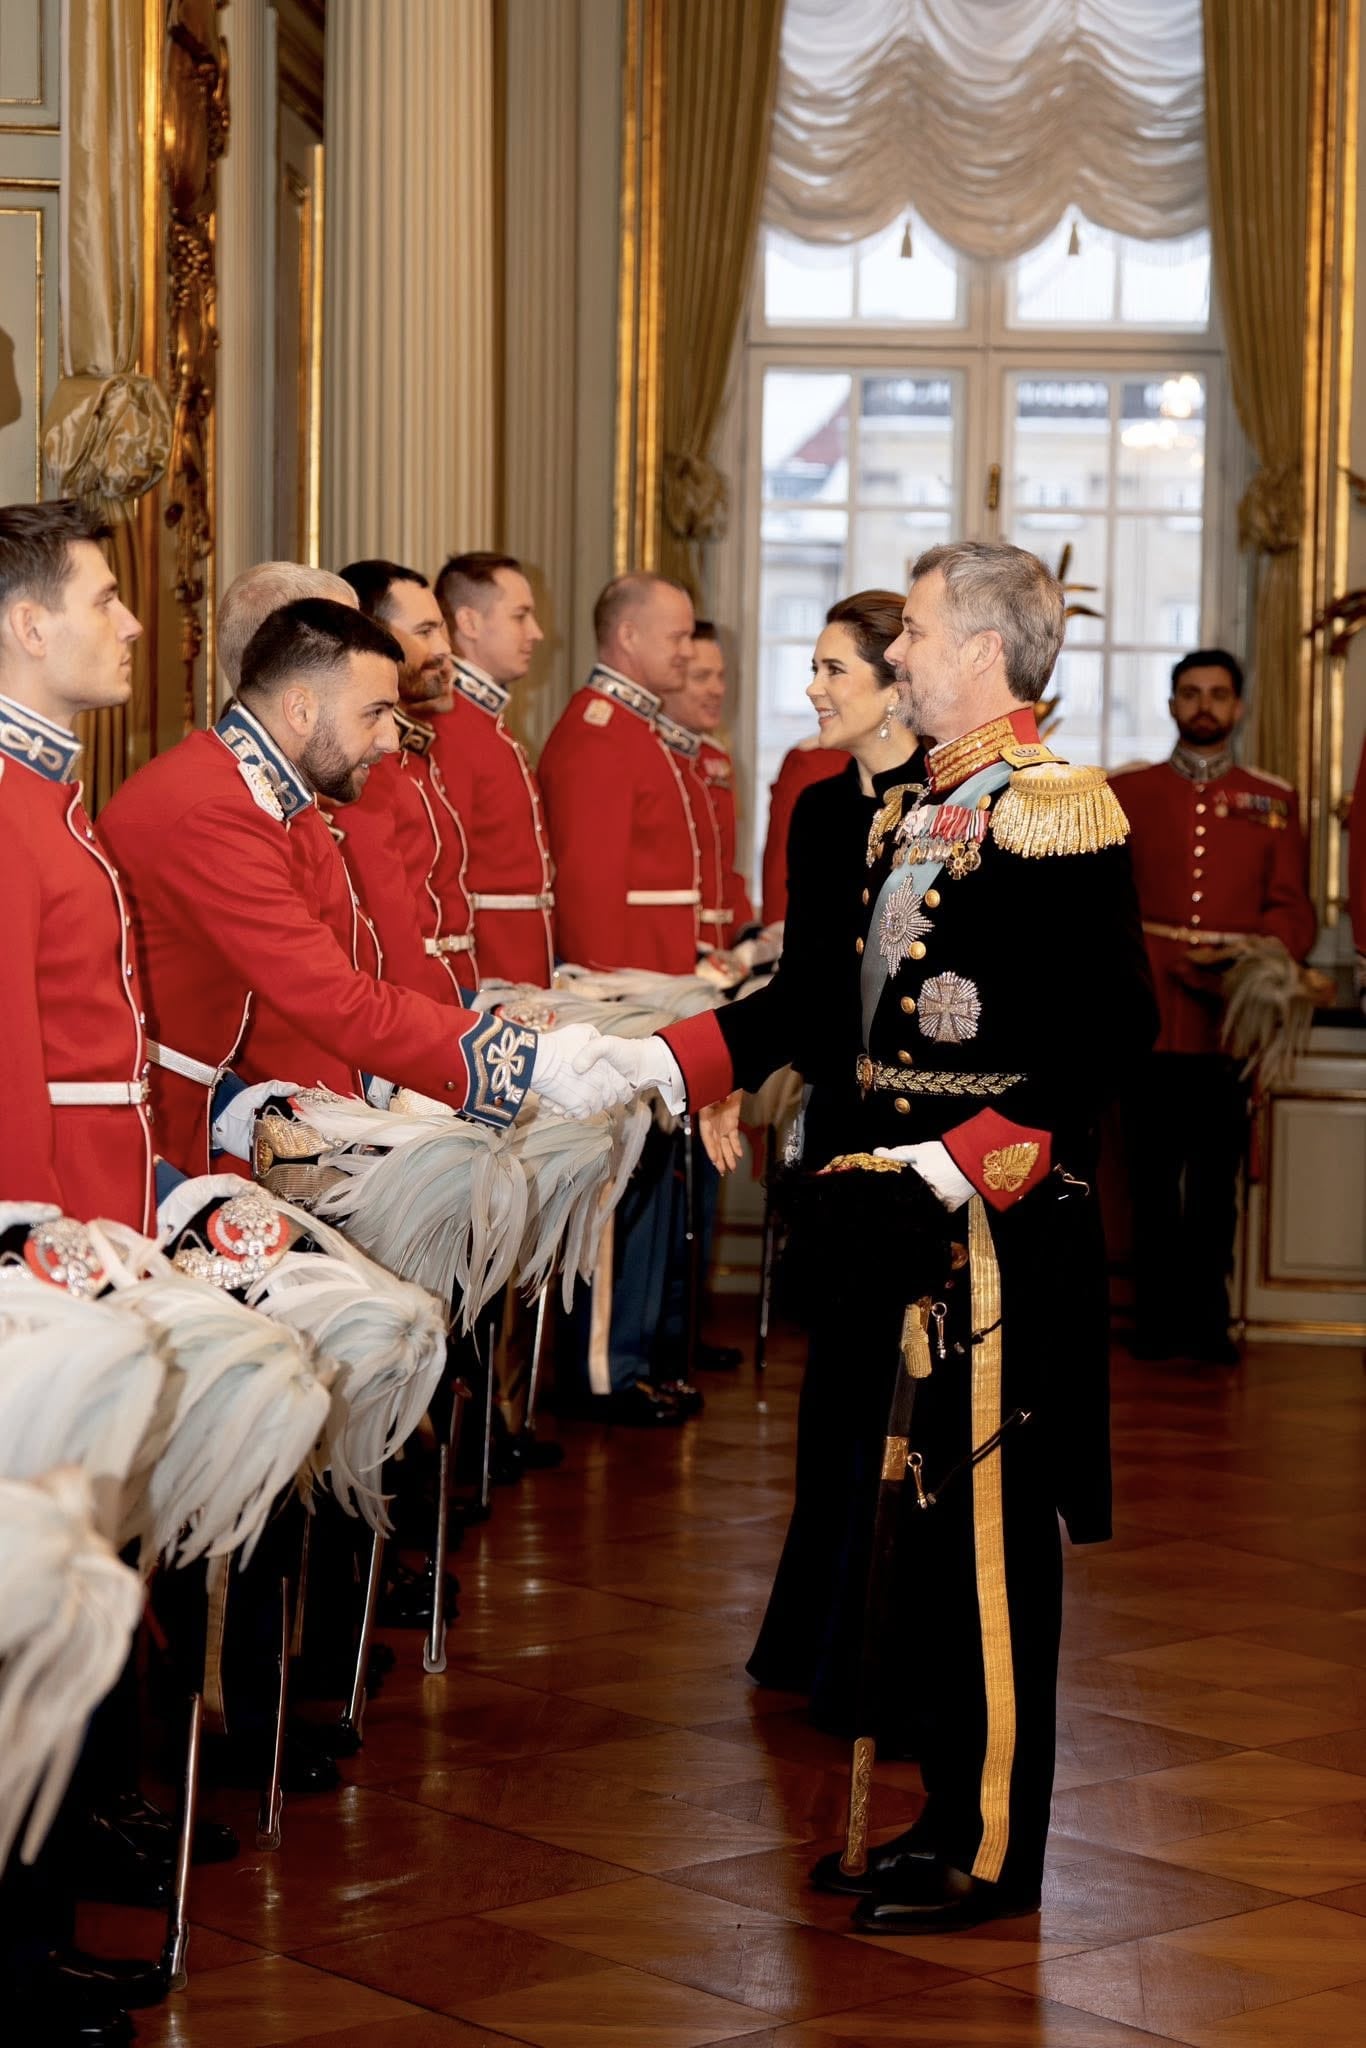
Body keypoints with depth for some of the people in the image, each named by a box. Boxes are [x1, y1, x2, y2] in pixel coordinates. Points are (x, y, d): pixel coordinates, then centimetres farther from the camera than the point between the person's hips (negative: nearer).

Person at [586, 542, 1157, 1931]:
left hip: (1001, 1229, -9)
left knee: (988, 1527, -1)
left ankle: (993, 1852, 10)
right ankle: (951, 1812, 25)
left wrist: (972, 1159, -23)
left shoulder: (1054, 816, -13)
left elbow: (1112, 1031, -18)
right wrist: (665, 1061, 11)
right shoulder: (907, 810, 15)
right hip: (907, 1210, 9)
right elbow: (836, 991, 18)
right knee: (923, 1518, 14)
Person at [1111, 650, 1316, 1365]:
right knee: (1153, 1177, 2)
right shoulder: (1128, 792, 9)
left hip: (1232, 1019, 1)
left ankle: (1207, 1320, 10)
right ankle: (1157, 1319, 8)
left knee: (1216, 1183, 3)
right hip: (1151, 1015, -1)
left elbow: (1293, 911, 6)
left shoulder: (1273, 801, 11)